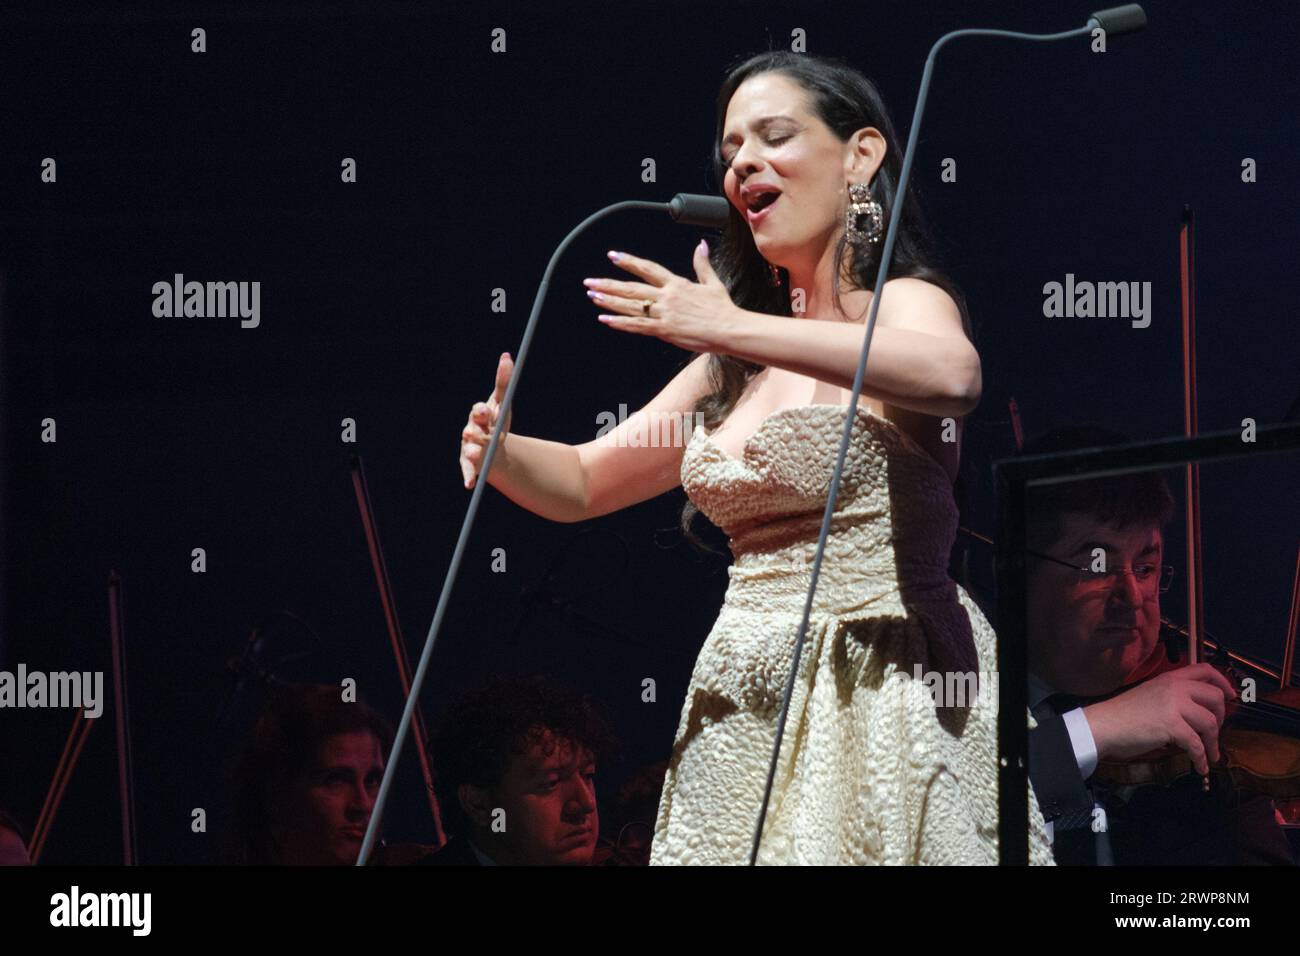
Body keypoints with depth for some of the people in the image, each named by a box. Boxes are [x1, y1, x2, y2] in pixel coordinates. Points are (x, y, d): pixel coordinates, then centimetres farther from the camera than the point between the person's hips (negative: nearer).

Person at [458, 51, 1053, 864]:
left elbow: (952, 376, -29)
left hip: (874, 698, -7)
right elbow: (584, 482, 22)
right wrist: (505, 453, -2)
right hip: (744, 718, 7)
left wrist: (734, 329, -32)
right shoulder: (738, 366, 19)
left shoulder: (904, 302, -3)